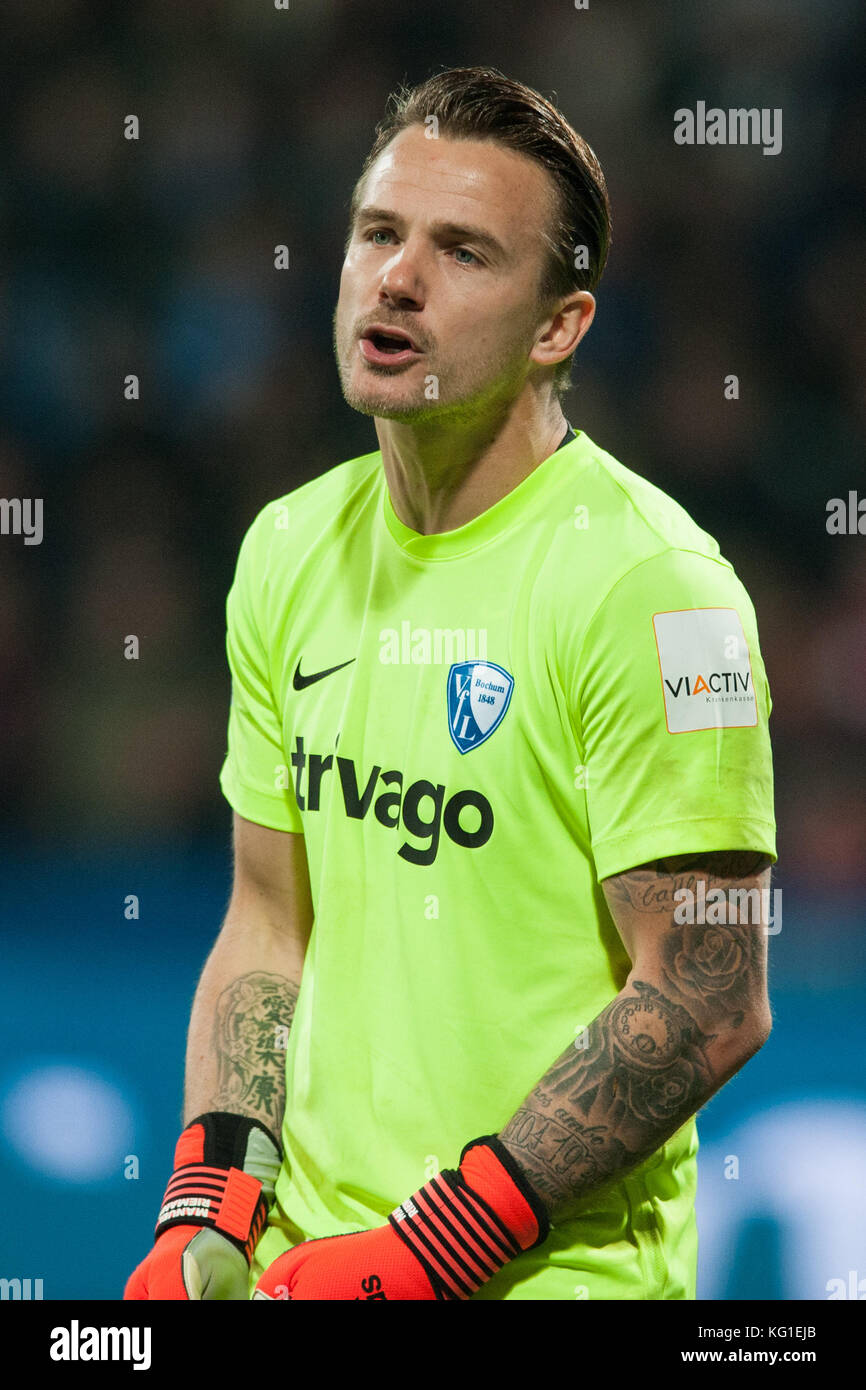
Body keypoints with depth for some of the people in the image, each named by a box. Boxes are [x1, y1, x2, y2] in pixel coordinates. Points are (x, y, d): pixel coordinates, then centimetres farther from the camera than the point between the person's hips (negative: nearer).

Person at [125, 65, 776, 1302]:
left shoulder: (644, 581, -14)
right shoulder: (291, 549, 7)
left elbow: (708, 1007, -17)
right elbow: (268, 929, 12)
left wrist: (427, 1253, -19)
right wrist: (207, 1215, -1)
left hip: (549, 1277, -5)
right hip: (307, 1253, 6)